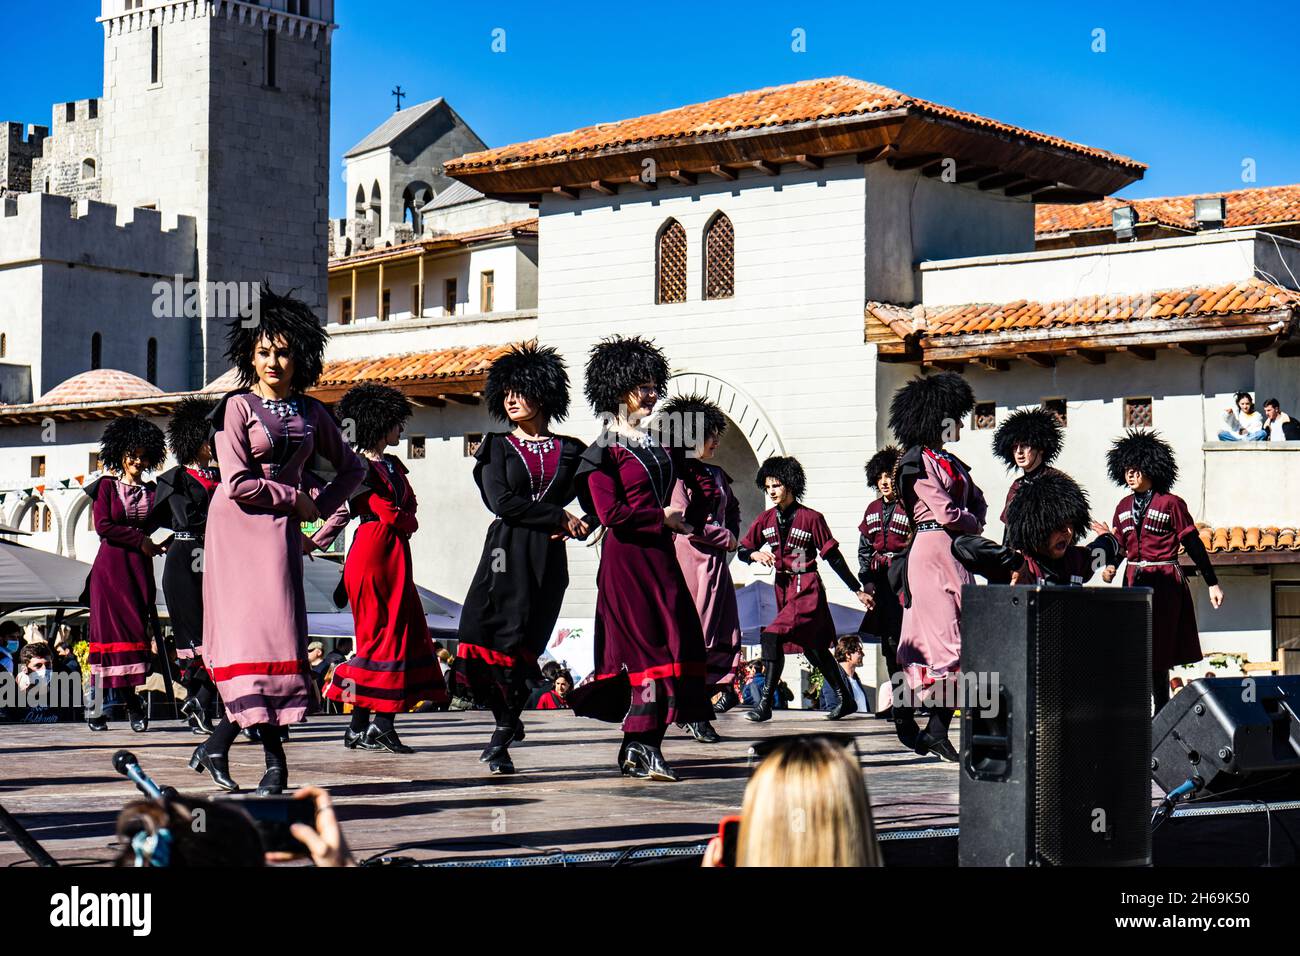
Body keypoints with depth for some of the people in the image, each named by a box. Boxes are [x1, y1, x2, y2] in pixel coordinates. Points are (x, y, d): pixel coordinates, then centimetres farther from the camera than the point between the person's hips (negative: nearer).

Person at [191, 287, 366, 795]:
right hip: (238, 527, -5)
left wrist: (319, 510, 7)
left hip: (281, 530, 5)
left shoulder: (310, 411, 11)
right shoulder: (238, 406, -3)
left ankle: (218, 744, 7)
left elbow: (352, 468, 21)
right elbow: (236, 484, -11)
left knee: (277, 635, -3)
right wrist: (296, 499, -4)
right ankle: (274, 758, -9)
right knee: (252, 636, -9)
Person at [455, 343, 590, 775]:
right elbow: (501, 502, -5)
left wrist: (573, 527, -8)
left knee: (524, 645, -4)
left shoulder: (570, 451, 13)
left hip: (548, 559, 1)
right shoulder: (497, 446, 8)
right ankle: (509, 724, 13)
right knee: (495, 640, -9)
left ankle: (503, 735, 4)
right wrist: (559, 518, -9)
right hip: (506, 551, -1)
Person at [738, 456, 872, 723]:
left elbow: (833, 556, -7)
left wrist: (858, 591, -5)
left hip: (807, 590, -7)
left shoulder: (811, 518, -10)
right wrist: (756, 554, -18)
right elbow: (743, 550, 7)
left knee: (772, 637, -22)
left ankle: (765, 703, -19)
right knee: (815, 648, 16)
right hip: (783, 588, 7)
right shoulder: (766, 519, 5)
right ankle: (845, 700, 30)